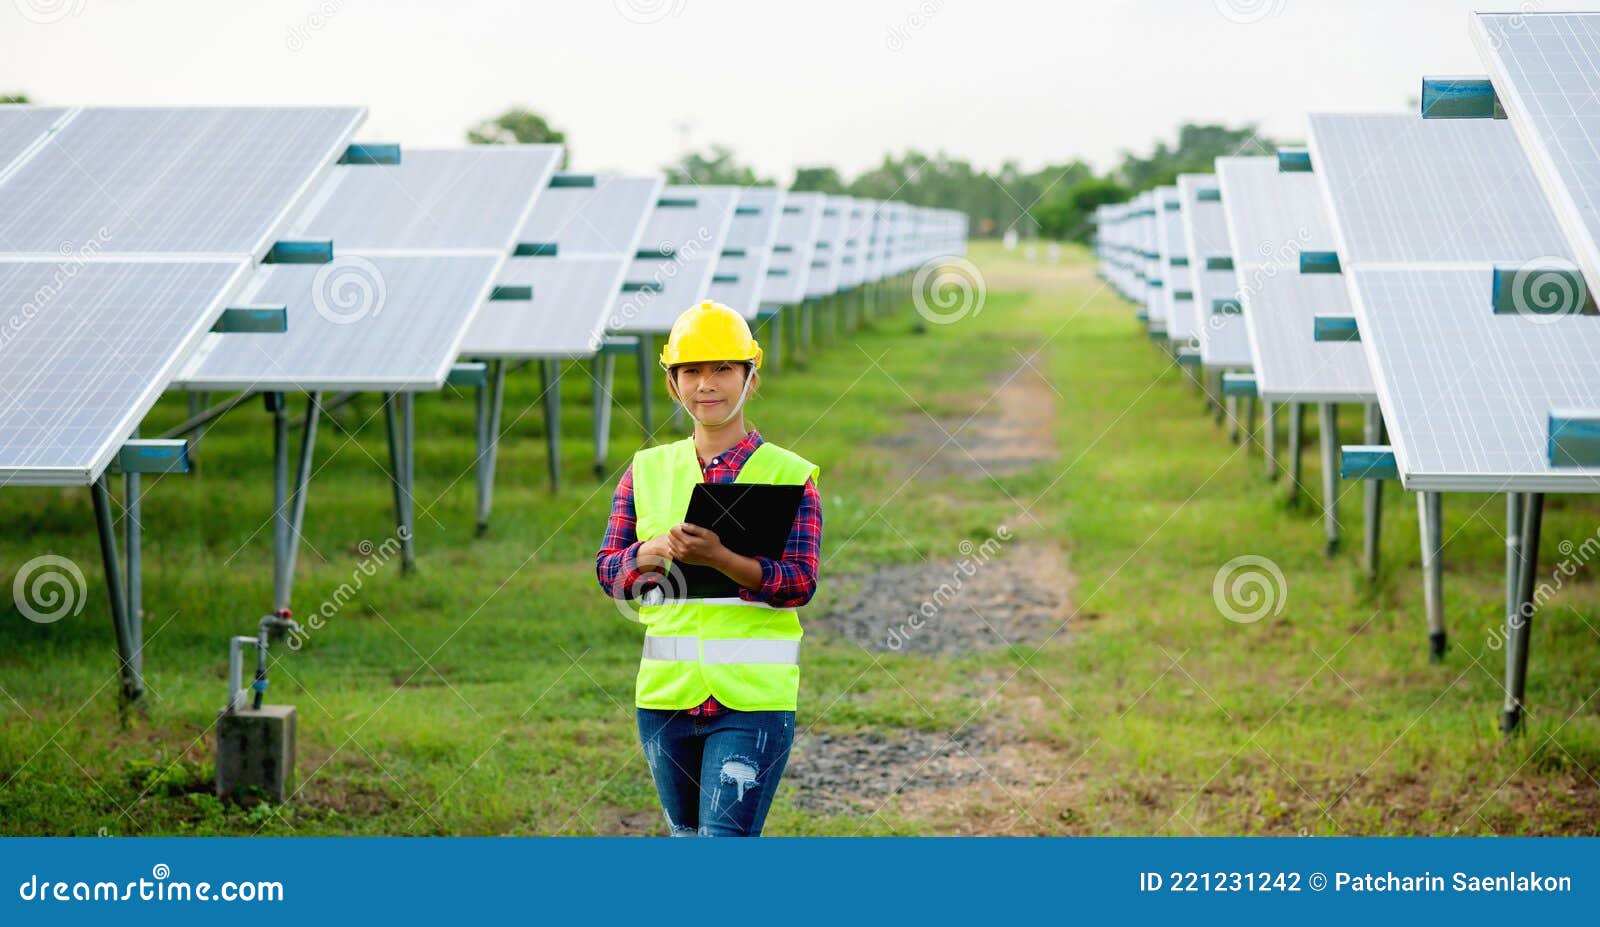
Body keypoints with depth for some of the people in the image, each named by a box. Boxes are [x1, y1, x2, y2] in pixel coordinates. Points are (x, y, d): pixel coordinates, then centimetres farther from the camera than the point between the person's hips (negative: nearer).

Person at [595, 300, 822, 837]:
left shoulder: (788, 475, -1)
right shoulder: (648, 470, 11)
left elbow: (800, 584, -10)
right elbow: (608, 570, 6)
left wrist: (720, 558, -26)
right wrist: (652, 552, -17)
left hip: (753, 695, -4)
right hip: (667, 692, 5)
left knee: (727, 843, -13)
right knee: (688, 838, 15)